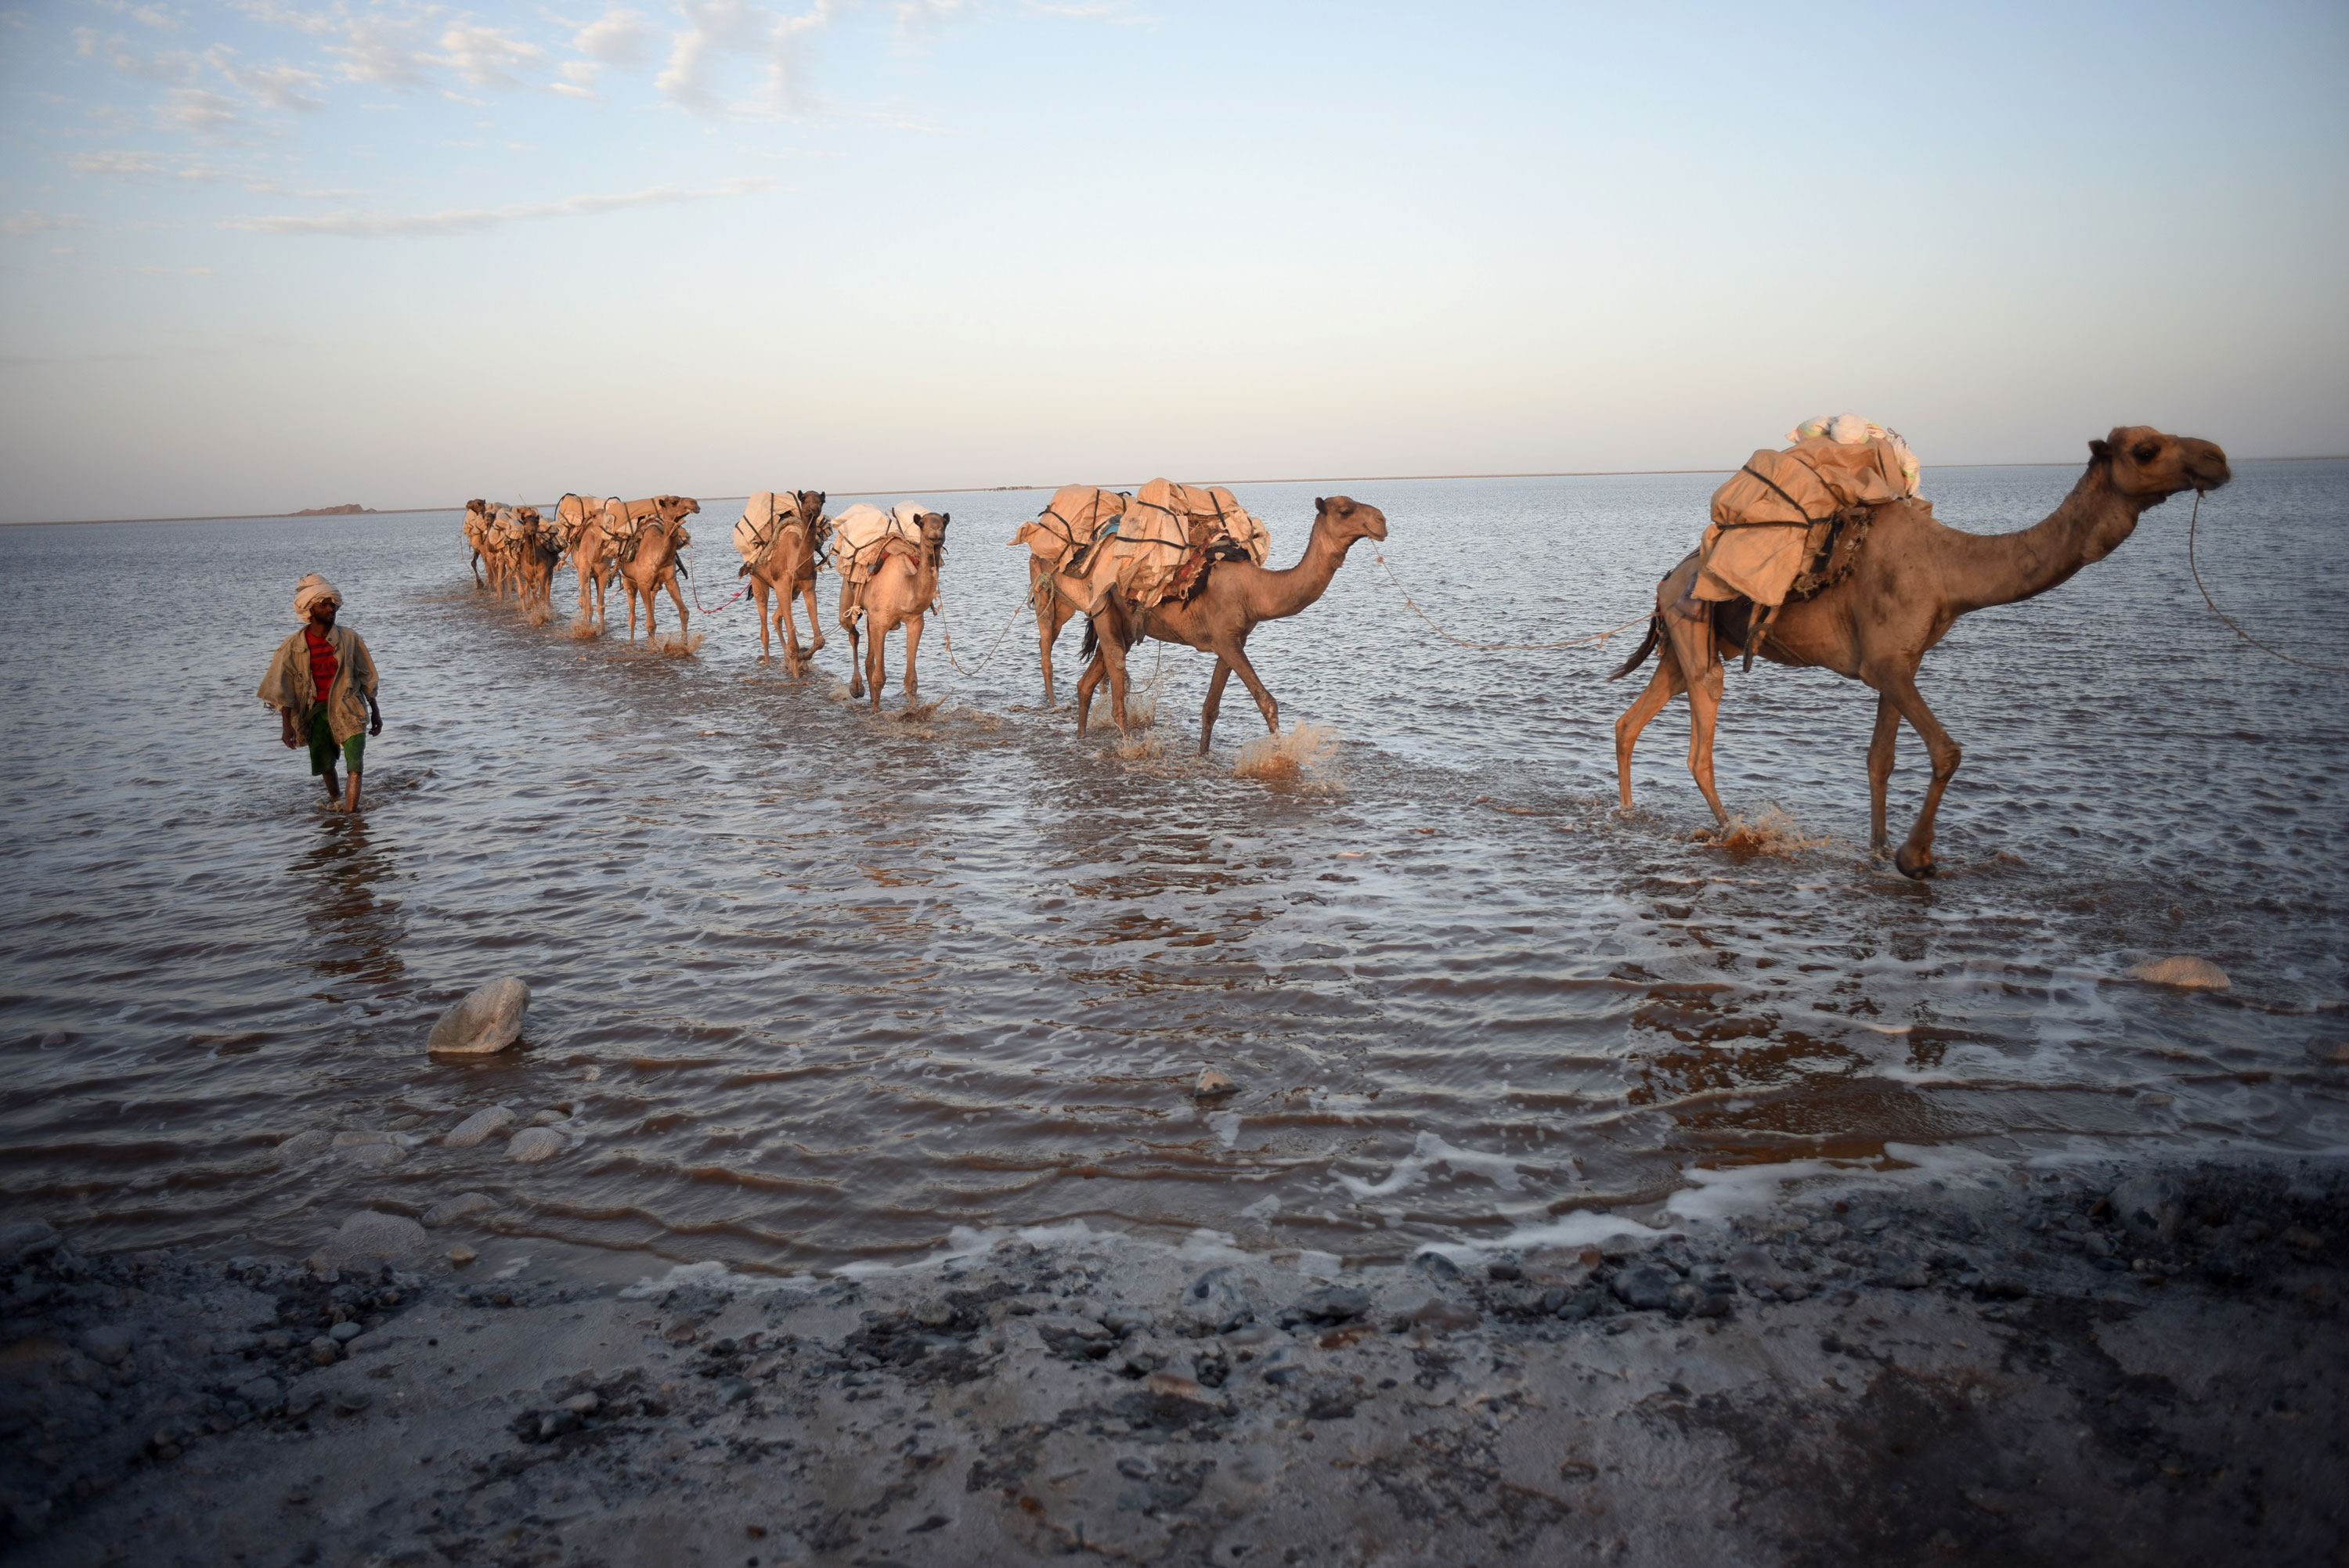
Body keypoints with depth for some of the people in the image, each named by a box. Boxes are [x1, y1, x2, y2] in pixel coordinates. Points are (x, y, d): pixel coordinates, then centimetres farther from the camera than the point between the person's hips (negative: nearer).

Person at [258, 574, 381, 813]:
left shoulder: (349, 639, -4)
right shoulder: (293, 647, -5)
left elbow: (366, 676, 5)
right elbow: (282, 689, -3)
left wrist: (375, 710, 9)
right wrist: (287, 725, -8)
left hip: (348, 708, -1)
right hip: (316, 711, 1)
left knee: (355, 762, -16)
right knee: (324, 762, 16)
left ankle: (351, 811, -18)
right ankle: (335, 798, 44)